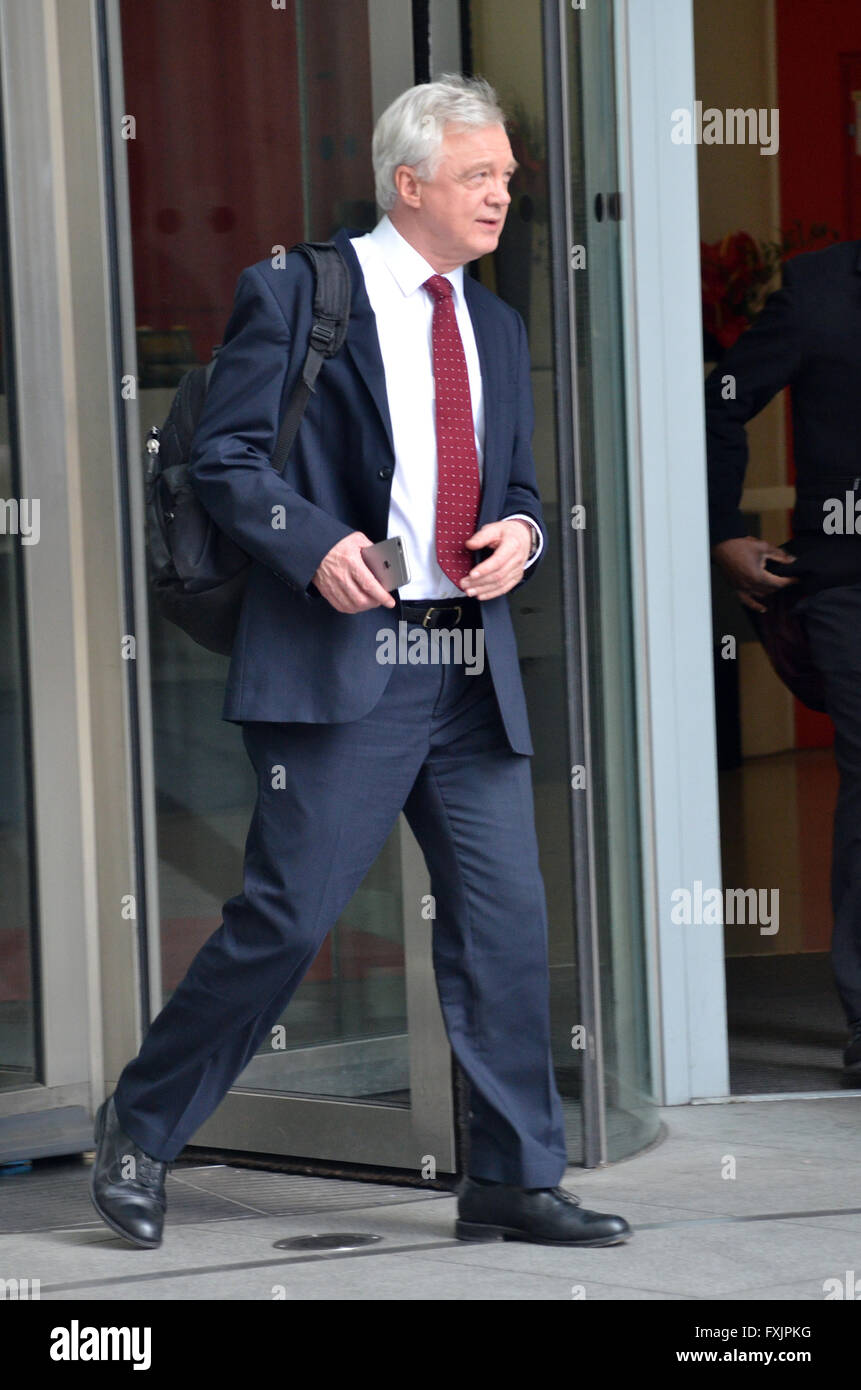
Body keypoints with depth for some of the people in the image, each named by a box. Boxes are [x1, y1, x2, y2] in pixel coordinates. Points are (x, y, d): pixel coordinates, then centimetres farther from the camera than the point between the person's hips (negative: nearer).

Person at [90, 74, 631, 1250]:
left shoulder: (495, 327, 19)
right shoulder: (296, 293, -1)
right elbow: (223, 456, -4)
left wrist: (520, 531, 1)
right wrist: (315, 544, -20)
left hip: (471, 667, 6)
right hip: (340, 661, -6)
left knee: (507, 920, 2)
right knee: (286, 917, -6)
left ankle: (512, 1182, 11)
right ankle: (141, 1130, 12)